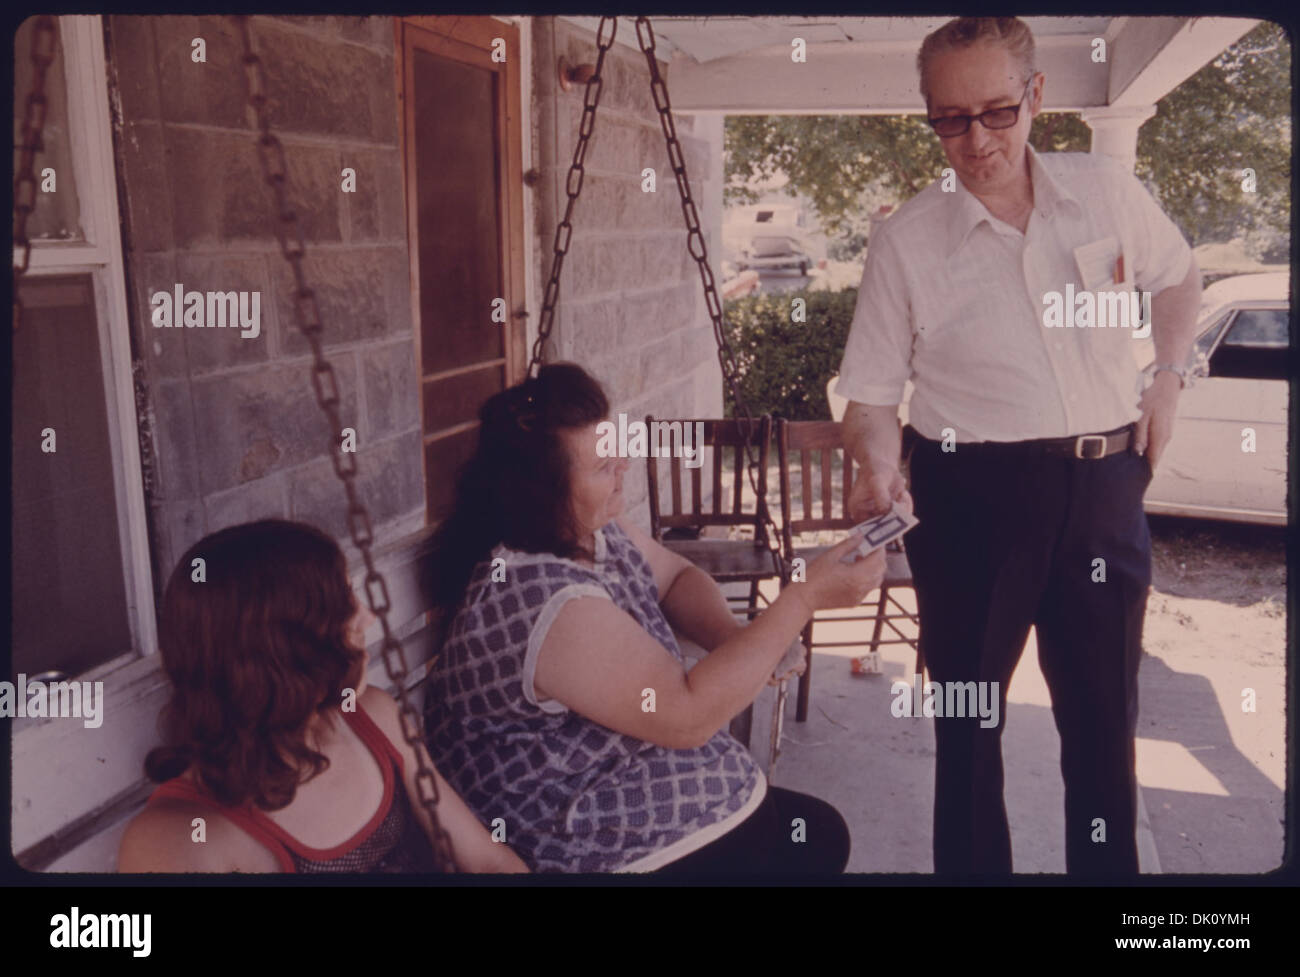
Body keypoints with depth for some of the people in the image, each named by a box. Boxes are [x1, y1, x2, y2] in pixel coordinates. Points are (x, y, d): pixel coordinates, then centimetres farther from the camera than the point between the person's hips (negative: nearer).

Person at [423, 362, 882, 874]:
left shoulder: (591, 526, -5)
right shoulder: (543, 601, -33)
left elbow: (675, 577, 9)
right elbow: (688, 716, -29)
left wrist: (737, 640, -12)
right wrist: (804, 597, -25)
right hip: (616, 850, -8)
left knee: (822, 831, 19)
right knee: (818, 840, 10)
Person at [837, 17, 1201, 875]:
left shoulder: (1106, 190, 1)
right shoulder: (908, 240, -7)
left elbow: (1179, 276, 21)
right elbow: (872, 393, -6)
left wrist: (1170, 376, 9)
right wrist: (882, 472, -25)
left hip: (1104, 483, 3)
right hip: (973, 492, -2)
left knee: (1104, 709, 15)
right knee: (969, 712, 10)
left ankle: (1109, 868, 36)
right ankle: (973, 867, 31)